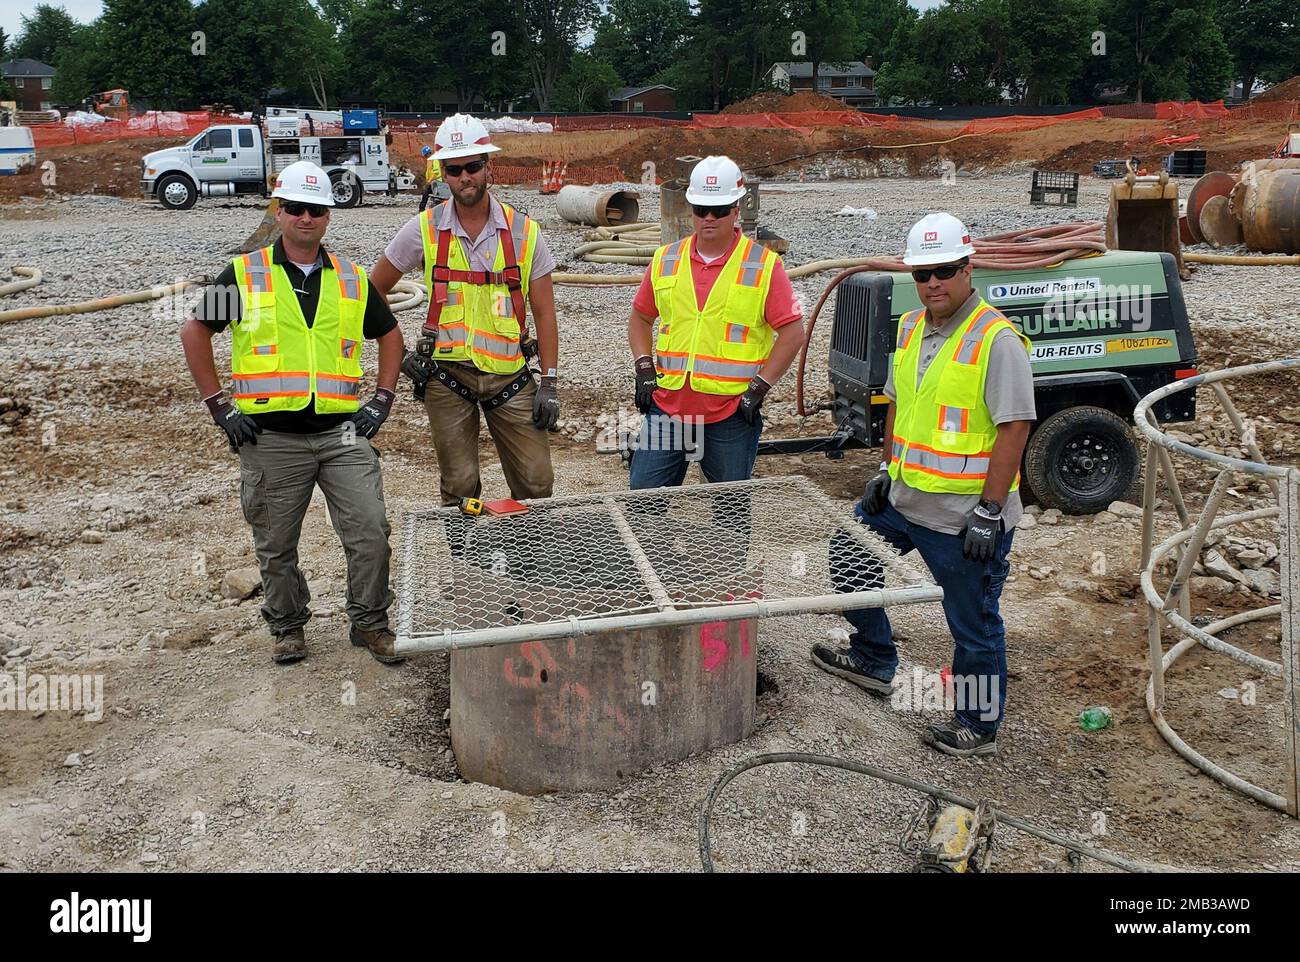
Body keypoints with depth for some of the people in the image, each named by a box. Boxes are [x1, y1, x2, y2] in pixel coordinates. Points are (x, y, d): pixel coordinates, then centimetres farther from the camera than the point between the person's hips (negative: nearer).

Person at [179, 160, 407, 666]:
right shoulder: (244, 274, 1)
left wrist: (383, 399, 9)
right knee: (276, 546, 10)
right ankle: (287, 627, 30)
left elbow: (390, 335, 20)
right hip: (271, 438, -1)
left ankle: (370, 623, 16)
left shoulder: (353, 280, 8)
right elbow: (195, 331, 7)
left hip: (343, 431, 1)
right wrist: (219, 406, 1)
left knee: (371, 533, -4)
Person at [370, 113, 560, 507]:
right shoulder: (423, 230, 0)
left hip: (509, 372, 0)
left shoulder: (524, 231, 1)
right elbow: (375, 290, 12)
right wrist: (397, 351, 4)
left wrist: (549, 383, -3)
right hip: (447, 374, 0)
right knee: (459, 488, 5)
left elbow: (544, 312, 3)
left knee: (537, 484, -1)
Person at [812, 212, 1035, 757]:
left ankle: (978, 727, 24)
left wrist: (990, 512, -22)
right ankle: (873, 661, 39)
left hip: (965, 516, -8)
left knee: (973, 623, 4)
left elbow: (1014, 428, -20)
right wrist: (888, 469, 14)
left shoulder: (997, 339, -18)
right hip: (903, 498, 8)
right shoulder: (911, 329, 7)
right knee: (850, 555, 21)